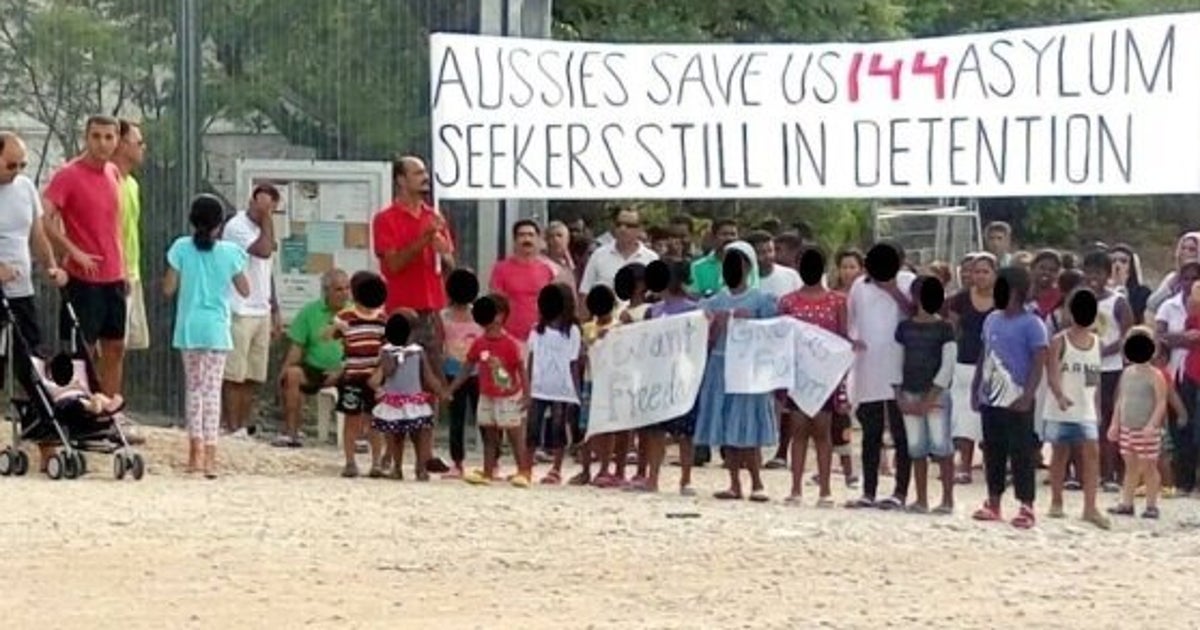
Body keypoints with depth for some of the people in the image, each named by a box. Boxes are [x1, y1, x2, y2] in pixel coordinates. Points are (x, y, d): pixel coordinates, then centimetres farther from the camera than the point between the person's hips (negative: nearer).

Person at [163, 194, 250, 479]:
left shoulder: (182, 248, -4)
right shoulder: (229, 252, -5)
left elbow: (168, 288, -2)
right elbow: (245, 290, 3)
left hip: (189, 326, 1)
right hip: (216, 327, -1)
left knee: (194, 387, 13)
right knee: (212, 389, -1)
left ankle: (195, 452, 12)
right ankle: (209, 456, -9)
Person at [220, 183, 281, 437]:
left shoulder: (262, 229, 17)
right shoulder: (237, 227, -10)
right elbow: (264, 251, -25)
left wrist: (275, 312, 19)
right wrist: (267, 219, -14)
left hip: (261, 312, 8)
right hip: (239, 312, -8)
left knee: (253, 377, 7)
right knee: (234, 375, -5)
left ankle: (244, 426, 11)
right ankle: (232, 429, -3)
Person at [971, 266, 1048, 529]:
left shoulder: (1031, 324, -9)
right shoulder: (992, 320, 13)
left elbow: (1038, 363, -13)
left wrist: (1028, 395, -21)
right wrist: (975, 389, 15)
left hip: (1017, 402, -7)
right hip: (991, 399, 7)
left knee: (1021, 453, -4)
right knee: (993, 452, 12)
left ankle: (1026, 507, -1)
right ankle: (993, 503, 21)